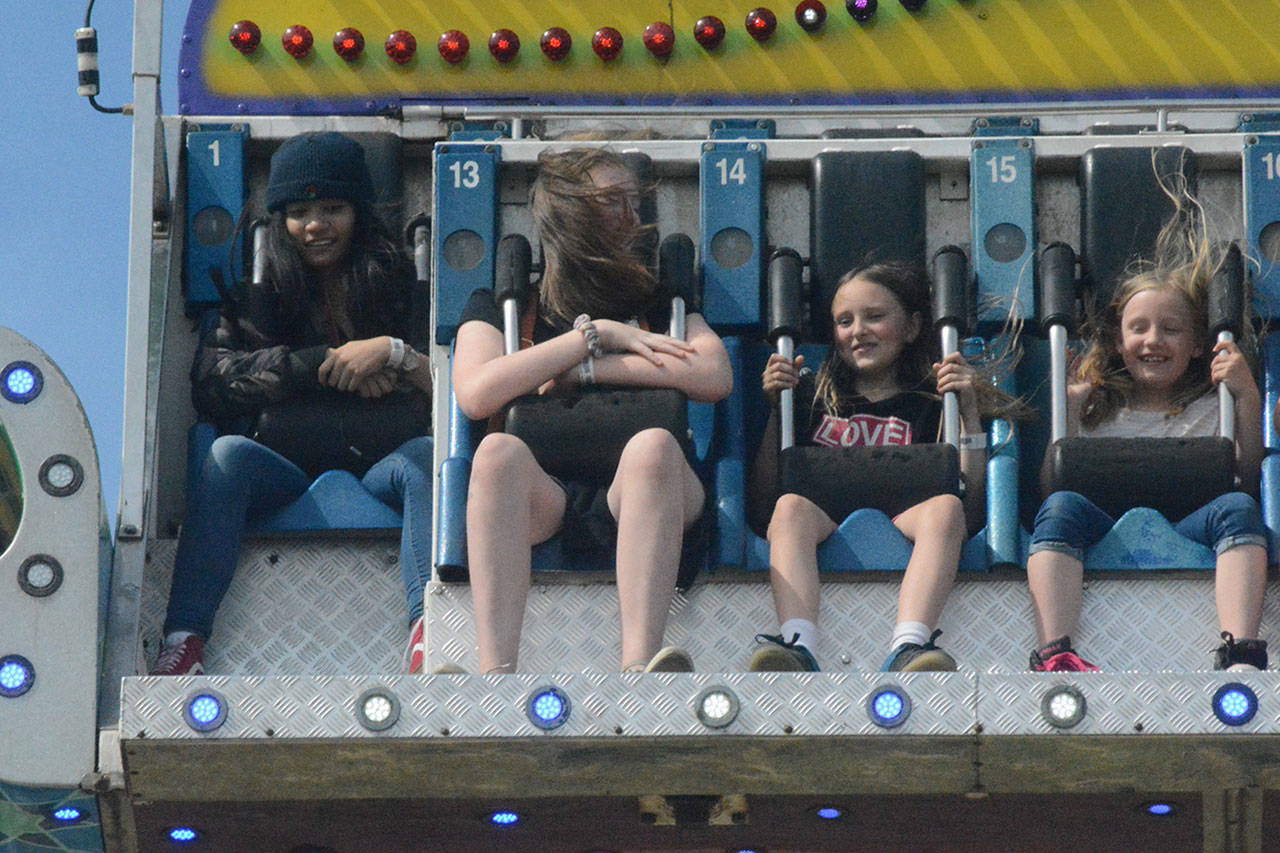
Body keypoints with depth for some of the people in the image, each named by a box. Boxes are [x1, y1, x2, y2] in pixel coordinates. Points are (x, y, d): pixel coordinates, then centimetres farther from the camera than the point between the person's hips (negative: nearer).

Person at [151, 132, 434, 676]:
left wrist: (392, 353, -18)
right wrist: (322, 366, -12)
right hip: (287, 477, 1)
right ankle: (183, 642, -41)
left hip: (375, 473, -1)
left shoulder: (397, 285, 11)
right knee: (228, 454, -29)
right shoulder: (261, 293, 12)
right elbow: (209, 379, -5)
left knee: (426, 454, -31)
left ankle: (427, 635, -51)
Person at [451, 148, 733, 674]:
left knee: (654, 446, -33)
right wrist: (597, 334, -1)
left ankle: (639, 665, -51)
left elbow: (716, 378, 3)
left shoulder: (655, 297, 23)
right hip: (541, 500, -1)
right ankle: (496, 673, -48)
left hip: (630, 498, 1)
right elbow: (477, 394, -4)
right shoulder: (500, 303, 18)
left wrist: (581, 371, -1)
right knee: (499, 452, -33)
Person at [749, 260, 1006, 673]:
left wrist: (969, 412, 7)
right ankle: (798, 645, -56)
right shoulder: (815, 393, 26)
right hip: (824, 519, 1)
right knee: (790, 505, -34)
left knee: (946, 507, -34)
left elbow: (972, 499, 11)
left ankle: (908, 648, -55)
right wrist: (777, 407, 11)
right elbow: (766, 486, 19)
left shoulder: (930, 402, 22)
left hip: (902, 520, 0)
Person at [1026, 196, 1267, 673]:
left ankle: (1240, 654, -48)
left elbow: (1250, 477, 7)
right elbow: (1050, 486, 12)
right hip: (1103, 530, 0)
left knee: (1236, 508, -31)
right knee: (1061, 508, -32)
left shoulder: (1210, 409, 23)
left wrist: (1248, 402, 0)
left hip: (1186, 527, 0)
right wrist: (1066, 416, 3)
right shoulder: (1094, 408, 24)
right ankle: (1053, 653, -49)